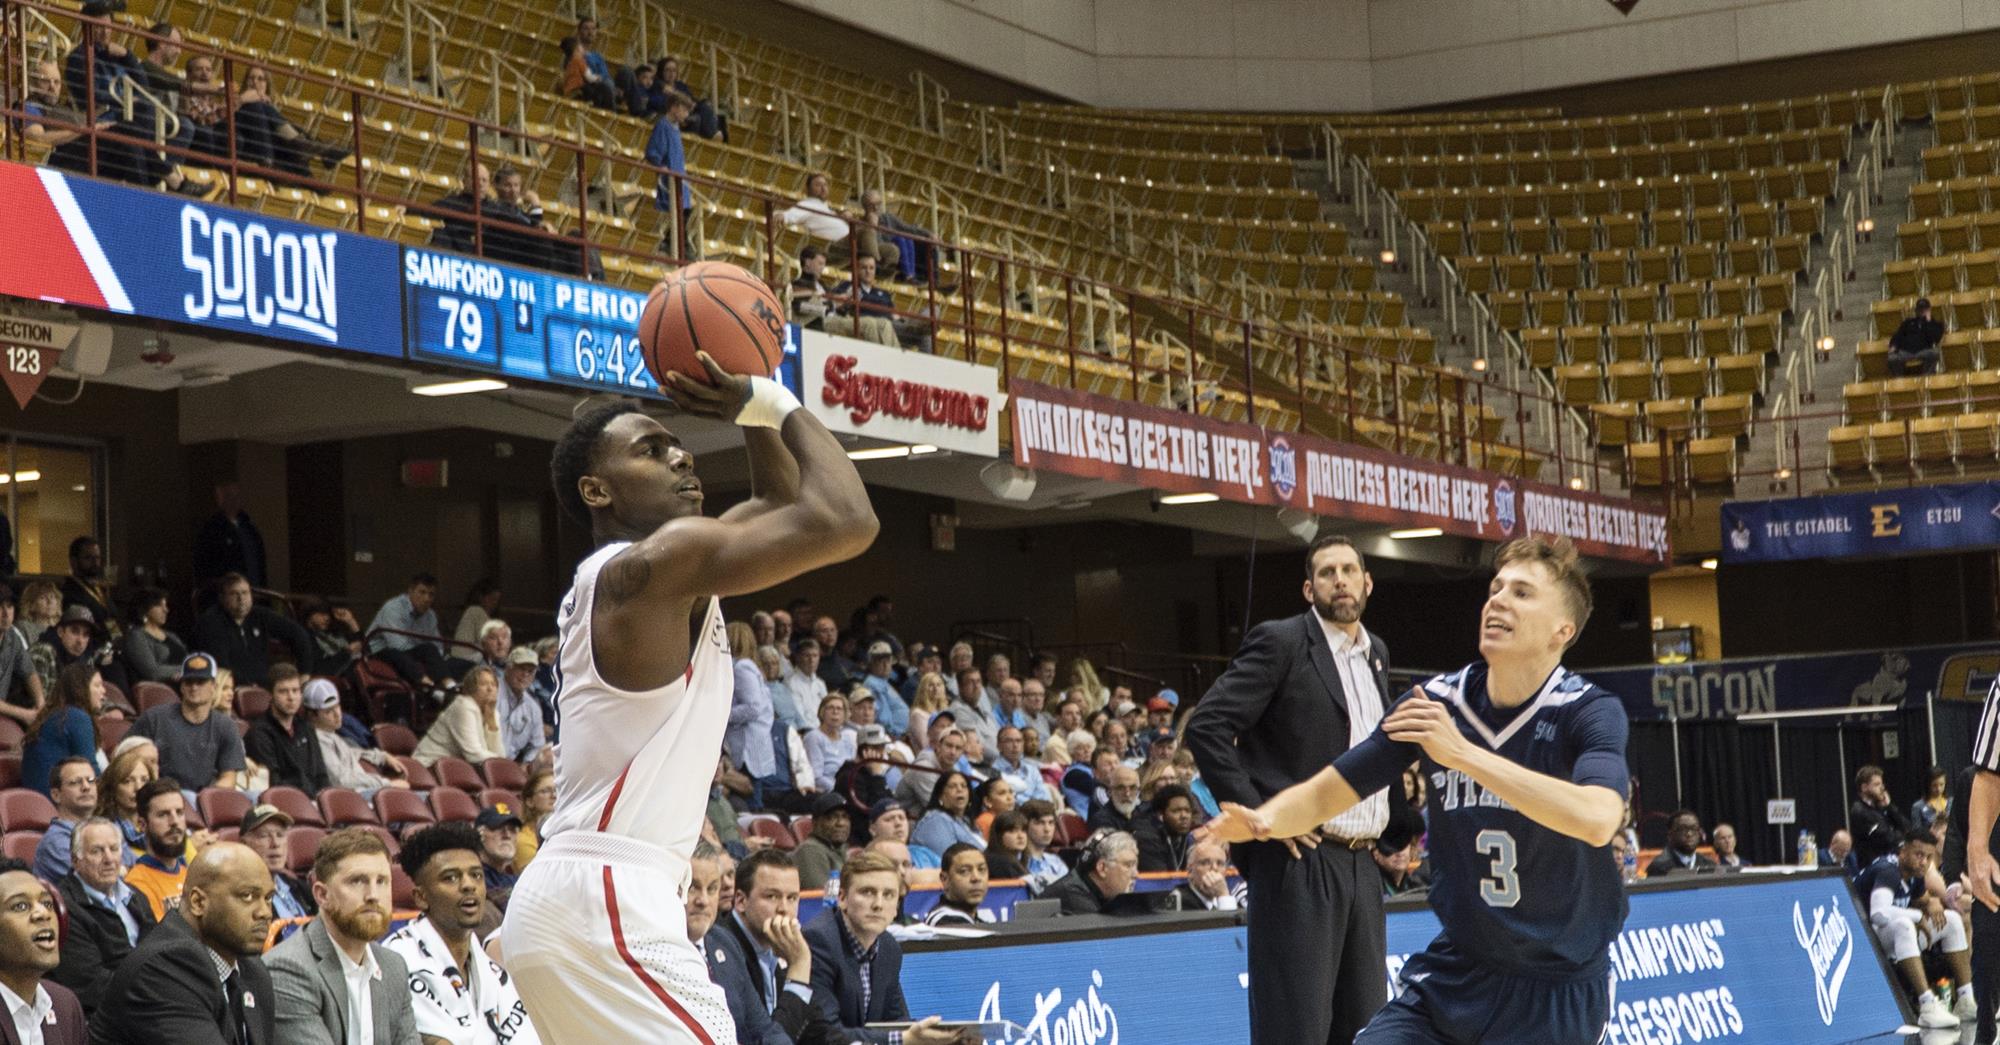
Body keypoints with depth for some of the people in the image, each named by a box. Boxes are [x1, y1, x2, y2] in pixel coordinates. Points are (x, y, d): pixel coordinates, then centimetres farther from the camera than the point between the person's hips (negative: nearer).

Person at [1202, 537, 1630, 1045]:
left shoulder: (1592, 712, -15)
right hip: (1452, 978, 3)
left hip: (1560, 996, -3)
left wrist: (1461, 752, -37)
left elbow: (1596, 820, -35)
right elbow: (1325, 793, 3)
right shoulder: (1435, 702, -3)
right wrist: (1263, 821, -20)